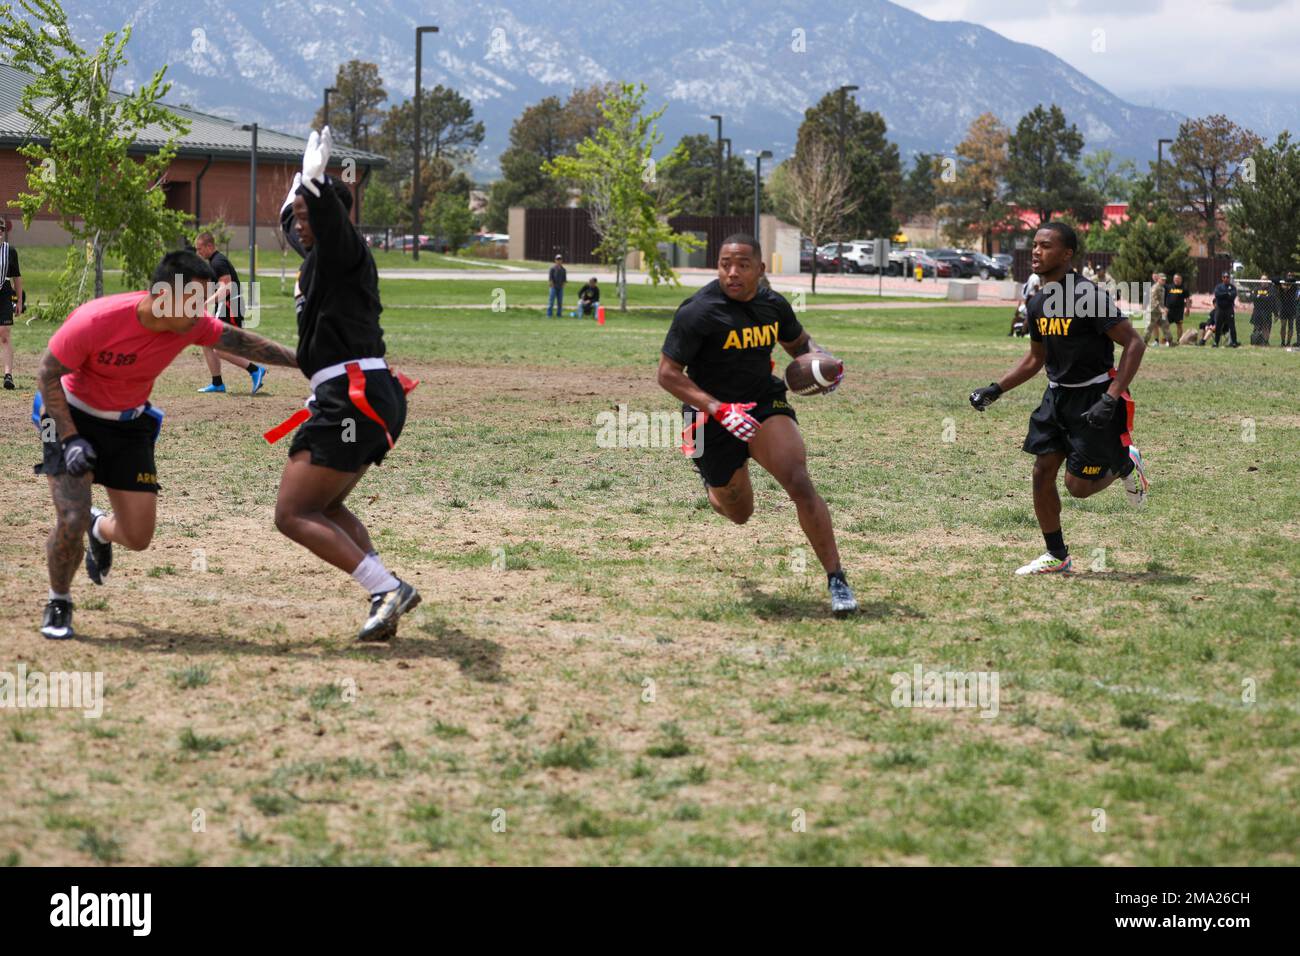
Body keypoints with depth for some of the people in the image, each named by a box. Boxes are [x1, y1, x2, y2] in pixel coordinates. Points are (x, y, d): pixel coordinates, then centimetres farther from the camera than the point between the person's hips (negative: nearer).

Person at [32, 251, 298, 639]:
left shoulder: (192, 324, -17)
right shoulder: (96, 320, -30)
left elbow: (240, 341, 0)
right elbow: (48, 374, -19)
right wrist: (69, 440, -22)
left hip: (129, 424, 5)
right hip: (73, 415, -4)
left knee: (138, 537, -1)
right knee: (72, 519, -20)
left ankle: (100, 528, 37)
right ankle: (58, 606, 8)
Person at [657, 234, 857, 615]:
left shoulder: (773, 305, 0)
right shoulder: (698, 311, -18)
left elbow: (799, 342, 21)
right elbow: (667, 374, -19)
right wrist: (720, 410, -30)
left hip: (765, 404, 2)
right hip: (713, 419, -2)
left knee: (799, 484, -22)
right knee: (739, 513, 13)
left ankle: (836, 580, -17)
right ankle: (711, 483, 52)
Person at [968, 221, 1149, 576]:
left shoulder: (1088, 296, -21)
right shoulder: (1038, 303, 4)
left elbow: (1134, 343, -21)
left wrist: (1110, 399, -28)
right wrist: (996, 389, 7)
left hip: (1094, 396, -7)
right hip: (1057, 395, 7)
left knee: (1078, 486, -5)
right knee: (1042, 472, 2)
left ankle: (1125, 465, 26)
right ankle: (1056, 556, 16)